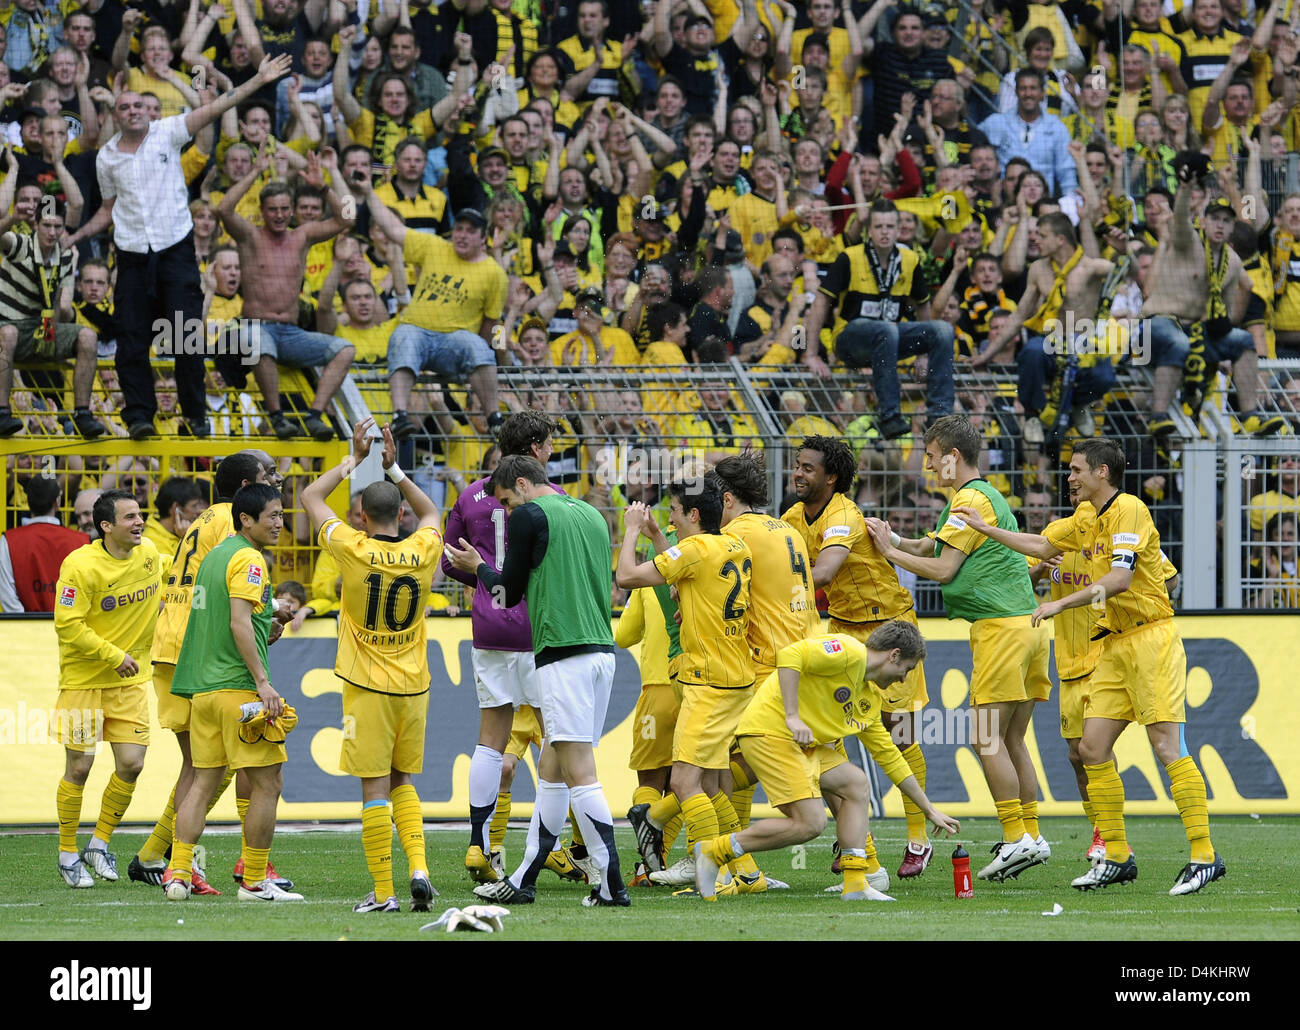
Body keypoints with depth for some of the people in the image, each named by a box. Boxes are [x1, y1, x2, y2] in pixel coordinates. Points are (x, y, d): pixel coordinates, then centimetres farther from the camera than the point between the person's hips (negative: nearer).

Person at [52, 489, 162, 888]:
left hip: (130, 680, 5)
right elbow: (68, 626, -18)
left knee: (131, 765, -3)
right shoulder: (80, 566, -17)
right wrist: (114, 657, -18)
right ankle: (68, 853, 13)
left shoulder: (149, 555, 2)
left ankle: (99, 844, 16)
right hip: (83, 679, -5)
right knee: (79, 768, -2)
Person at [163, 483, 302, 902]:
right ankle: (255, 881, -1)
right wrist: (262, 680, -21)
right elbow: (239, 623, -20)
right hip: (238, 687, -9)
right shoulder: (249, 560, -11)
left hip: (203, 689, 9)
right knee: (267, 785, -2)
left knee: (203, 782, 10)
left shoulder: (216, 554, 17)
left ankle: (178, 873, 3)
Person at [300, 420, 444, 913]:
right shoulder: (422, 553, -3)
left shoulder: (354, 551, -11)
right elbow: (431, 512, 22)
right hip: (413, 687, 4)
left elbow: (311, 498, 3)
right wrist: (394, 469, 18)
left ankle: (383, 892, -2)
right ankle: (418, 869, 0)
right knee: (402, 782, 17)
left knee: (375, 788, -1)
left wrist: (354, 459, 9)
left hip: (368, 690, -4)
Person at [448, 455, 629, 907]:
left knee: (580, 773, -10)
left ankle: (611, 884, -16)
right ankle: (523, 881, 17)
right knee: (551, 769, 13)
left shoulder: (529, 516, -4)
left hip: (564, 655, -8)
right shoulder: (591, 515, 17)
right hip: (602, 649, 8)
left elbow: (507, 594, 2)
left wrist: (477, 567, 23)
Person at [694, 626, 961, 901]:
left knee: (857, 783, 9)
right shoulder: (850, 653, -10)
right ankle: (713, 852, -6)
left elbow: (890, 757, 28)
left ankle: (855, 884, 7)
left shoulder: (871, 698, 20)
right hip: (769, 731, -10)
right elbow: (790, 655, -23)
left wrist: (930, 810, 30)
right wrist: (792, 716, -27)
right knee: (810, 823, -14)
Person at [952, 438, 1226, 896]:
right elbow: (1042, 546, 31)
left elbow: (1120, 578, -23)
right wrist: (985, 528, 30)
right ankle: (1117, 857, 12)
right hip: (1116, 647, 10)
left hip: (1151, 639, -10)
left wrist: (1060, 604, -19)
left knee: (1168, 748, -14)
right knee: (1093, 749, 5)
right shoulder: (1087, 520, 16)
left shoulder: (1128, 510, -13)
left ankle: (1205, 856, -14)